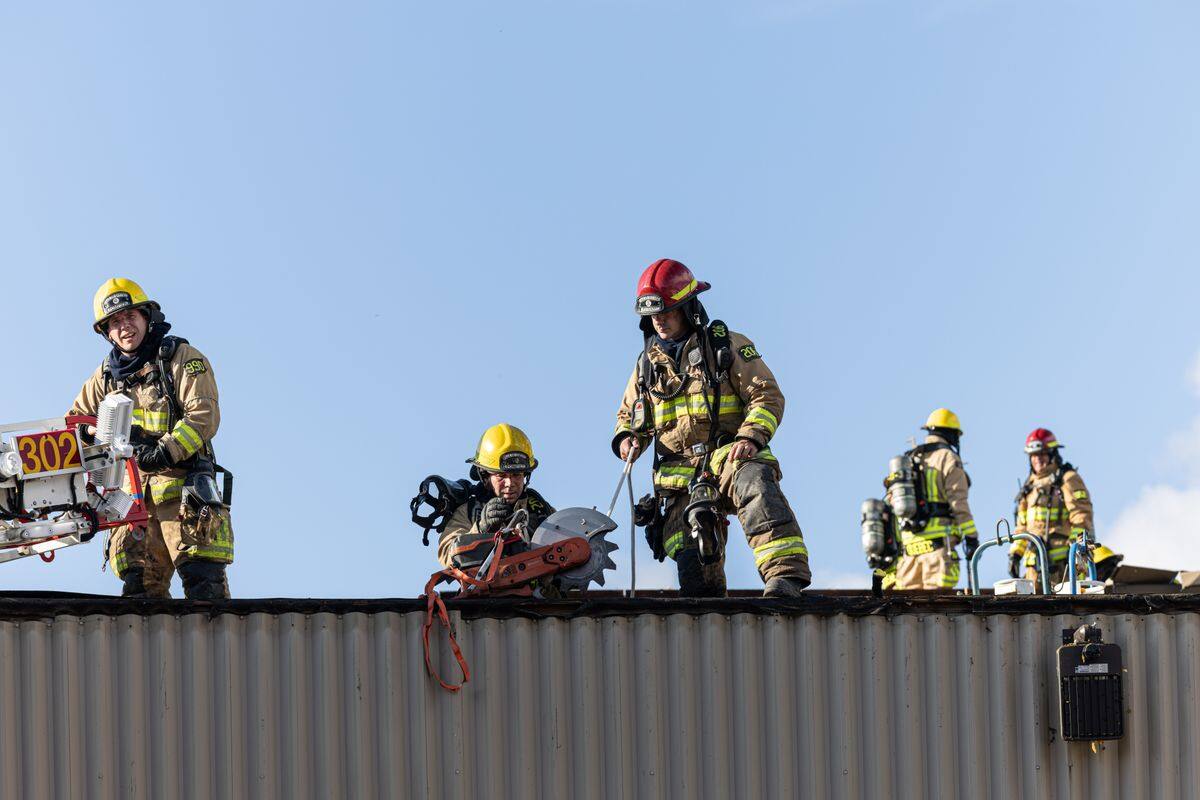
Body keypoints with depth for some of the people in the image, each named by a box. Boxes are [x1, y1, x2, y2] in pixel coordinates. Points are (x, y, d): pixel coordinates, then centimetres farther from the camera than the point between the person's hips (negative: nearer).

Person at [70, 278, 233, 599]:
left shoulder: (182, 358, 1)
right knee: (140, 585, -3)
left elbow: (204, 415, -10)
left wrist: (166, 452, -22)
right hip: (133, 489, 5)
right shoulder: (108, 374, 18)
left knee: (203, 578, -14)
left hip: (181, 484, -5)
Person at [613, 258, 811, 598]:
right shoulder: (648, 364, 20)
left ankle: (785, 575, -54)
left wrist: (750, 437, -17)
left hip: (729, 456, -5)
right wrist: (627, 439, 5)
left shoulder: (727, 346, 7)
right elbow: (629, 415, 30)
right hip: (679, 474, 5)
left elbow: (767, 395, 1)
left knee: (755, 484, -40)